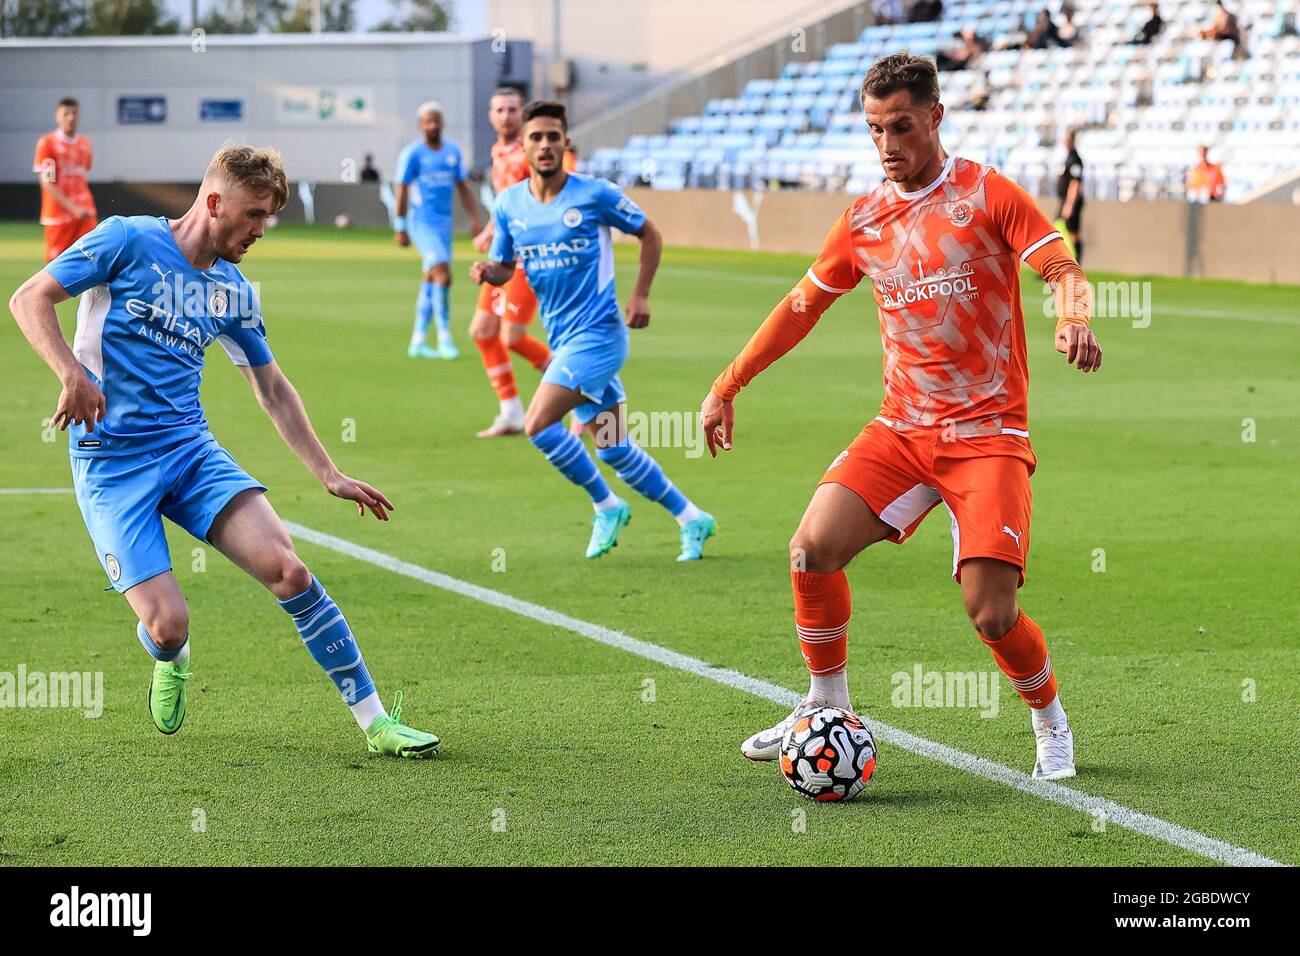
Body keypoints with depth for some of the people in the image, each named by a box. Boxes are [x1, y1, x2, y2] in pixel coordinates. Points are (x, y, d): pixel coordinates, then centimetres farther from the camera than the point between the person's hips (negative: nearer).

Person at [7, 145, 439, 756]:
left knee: (286, 568, -18)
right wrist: (72, 373, -25)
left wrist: (329, 475, 16)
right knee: (167, 626, -16)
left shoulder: (235, 293, 11)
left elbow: (272, 390, 21)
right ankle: (171, 662, 25)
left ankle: (375, 722, -10)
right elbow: (29, 299, -8)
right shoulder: (127, 241, -5)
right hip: (111, 460, -4)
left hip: (191, 449, 4)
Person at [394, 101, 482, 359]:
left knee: (431, 280, 9)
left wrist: (474, 218, 8)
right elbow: (401, 190, -5)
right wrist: (400, 227, -8)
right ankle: (444, 338, -13)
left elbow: (462, 187, 16)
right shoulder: (412, 153, -7)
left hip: (445, 222, 6)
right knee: (443, 273, -18)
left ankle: (418, 341, 16)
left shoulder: (452, 151, 10)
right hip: (422, 222, -6)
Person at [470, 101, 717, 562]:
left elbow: (649, 234, 4)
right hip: (563, 339, 6)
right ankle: (691, 519, 25)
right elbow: (505, 267, 13)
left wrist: (640, 295, -4)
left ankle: (606, 506, 1)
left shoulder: (595, 194, -9)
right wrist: (487, 271, -10)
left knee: (538, 424, -19)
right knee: (613, 449, 9)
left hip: (598, 333, -6)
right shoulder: (508, 204, 4)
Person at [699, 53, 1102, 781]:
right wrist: (728, 386, 18)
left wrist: (1074, 321, -34)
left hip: (988, 434, -4)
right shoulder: (864, 219, 9)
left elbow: (1064, 269, -11)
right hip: (902, 428, 4)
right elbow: (803, 304, 18)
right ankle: (828, 705, 6)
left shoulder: (987, 194, -4)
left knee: (992, 614, -14)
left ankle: (1051, 722, 16)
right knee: (814, 547, -15)